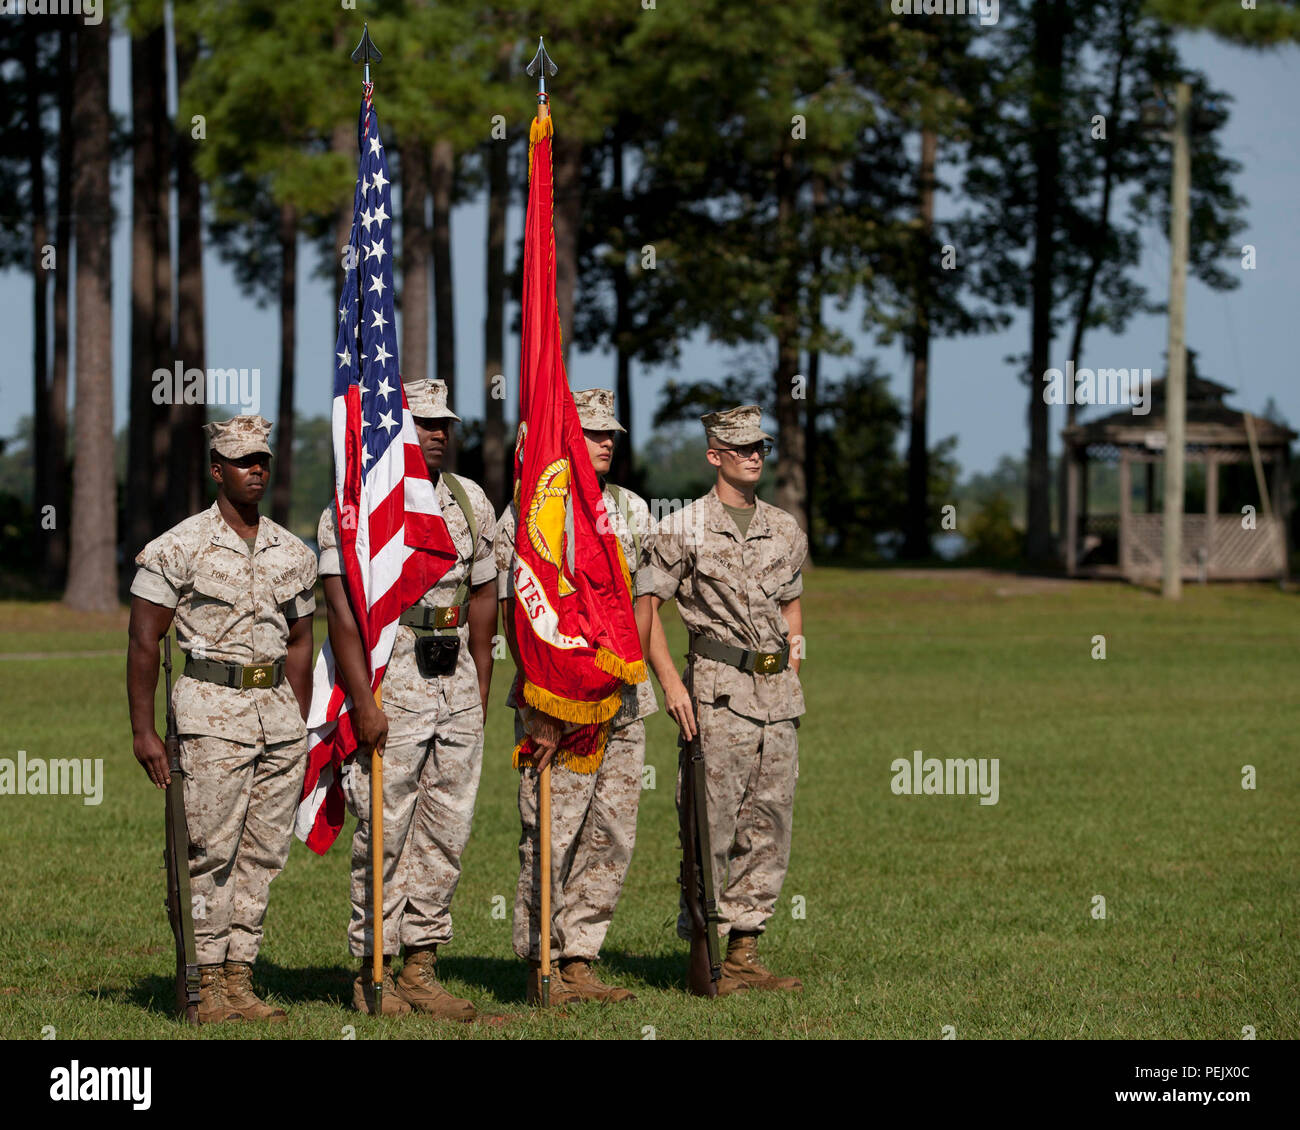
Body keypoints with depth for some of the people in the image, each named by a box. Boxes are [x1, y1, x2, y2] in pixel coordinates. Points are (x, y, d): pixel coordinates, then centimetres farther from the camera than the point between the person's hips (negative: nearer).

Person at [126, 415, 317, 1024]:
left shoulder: (293, 554, 12)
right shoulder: (178, 549, -3)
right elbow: (144, 641, -4)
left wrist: (299, 731, 16)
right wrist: (143, 730, -9)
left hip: (278, 708, 5)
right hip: (212, 711, -5)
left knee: (264, 852, 3)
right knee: (210, 852, -7)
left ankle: (240, 977, 8)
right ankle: (207, 983, -3)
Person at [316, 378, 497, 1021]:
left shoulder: (472, 503, 12)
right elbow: (343, 612, -12)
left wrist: (482, 691, 14)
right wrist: (362, 702, -18)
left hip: (456, 686, 6)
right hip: (390, 687, -6)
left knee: (446, 833, 6)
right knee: (385, 832, -4)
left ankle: (421, 968, 13)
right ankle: (373, 976, 3)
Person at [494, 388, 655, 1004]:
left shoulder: (631, 510, 13)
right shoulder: (526, 514, -5)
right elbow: (516, 615, -9)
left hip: (622, 701, 6)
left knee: (611, 838, 6)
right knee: (550, 837, -5)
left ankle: (579, 962, 13)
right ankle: (542, 970, 2)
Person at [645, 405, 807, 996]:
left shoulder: (786, 531, 13)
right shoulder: (683, 528, -3)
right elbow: (646, 605, -2)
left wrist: (792, 674, 15)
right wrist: (670, 682, -11)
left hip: (778, 695, 6)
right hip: (718, 692, -6)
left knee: (768, 826, 6)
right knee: (712, 827, -7)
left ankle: (744, 952, 12)